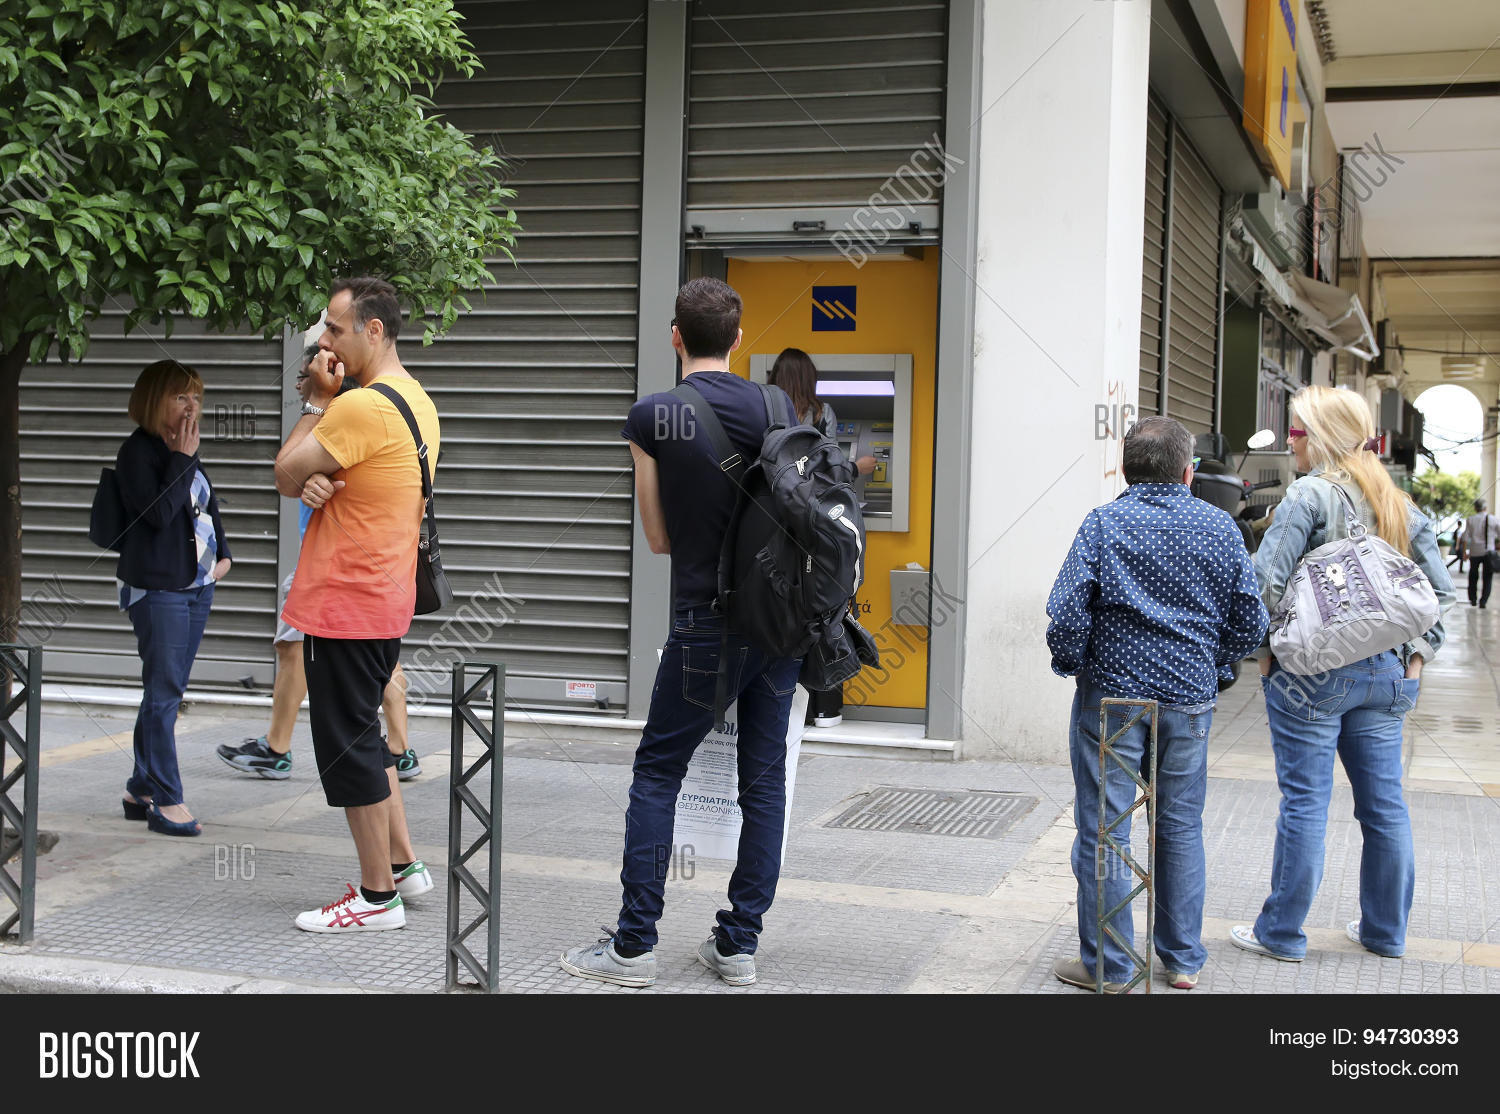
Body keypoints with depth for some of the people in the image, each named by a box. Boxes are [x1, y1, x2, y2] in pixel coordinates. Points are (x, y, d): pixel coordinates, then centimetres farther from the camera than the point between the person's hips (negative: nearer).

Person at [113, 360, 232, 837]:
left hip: (197, 586, 8)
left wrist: (223, 554, 13)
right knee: (164, 693, -7)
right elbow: (159, 514, -21)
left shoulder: (185, 449, 14)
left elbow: (209, 505, 26)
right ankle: (166, 801, -3)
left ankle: (140, 789, 20)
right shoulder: (138, 451, -9)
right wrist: (183, 460, -17)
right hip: (157, 588, -8)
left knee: (166, 691, 11)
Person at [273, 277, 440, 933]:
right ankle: (403, 865, 27)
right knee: (363, 735, 20)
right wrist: (314, 482, -9)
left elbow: (285, 473, -11)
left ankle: (378, 897, 7)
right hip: (387, 600, 10)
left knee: (348, 746, -1)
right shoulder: (416, 400, 12)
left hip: (347, 603, -10)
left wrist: (317, 400, -3)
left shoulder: (362, 406, -21)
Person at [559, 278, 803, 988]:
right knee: (765, 781, 9)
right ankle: (739, 944, 14)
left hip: (708, 626, -3)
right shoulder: (776, 408, 2)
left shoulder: (651, 418, -5)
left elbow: (661, 538, 3)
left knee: (656, 775, 6)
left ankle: (633, 946, 7)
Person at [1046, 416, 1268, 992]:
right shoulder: (1219, 526, 2)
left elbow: (1068, 613, -14)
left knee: (1104, 829, 5)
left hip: (1111, 694, -3)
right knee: (1181, 827, 15)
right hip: (1190, 700, 3)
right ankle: (1183, 960, 24)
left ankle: (1107, 964, 11)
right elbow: (1251, 621, 3)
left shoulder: (1103, 524, -6)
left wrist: (1071, 662, 4)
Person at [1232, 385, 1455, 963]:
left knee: (1304, 801, 0)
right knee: (1384, 802, 12)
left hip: (1312, 672, -6)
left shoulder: (1310, 495, -11)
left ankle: (1282, 933, 9)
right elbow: (1442, 589, 10)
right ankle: (1385, 930, 24)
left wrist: (1266, 649, -7)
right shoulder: (1401, 505, 10)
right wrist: (1416, 655, 9)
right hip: (1385, 675, 6)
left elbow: (1267, 580, -18)